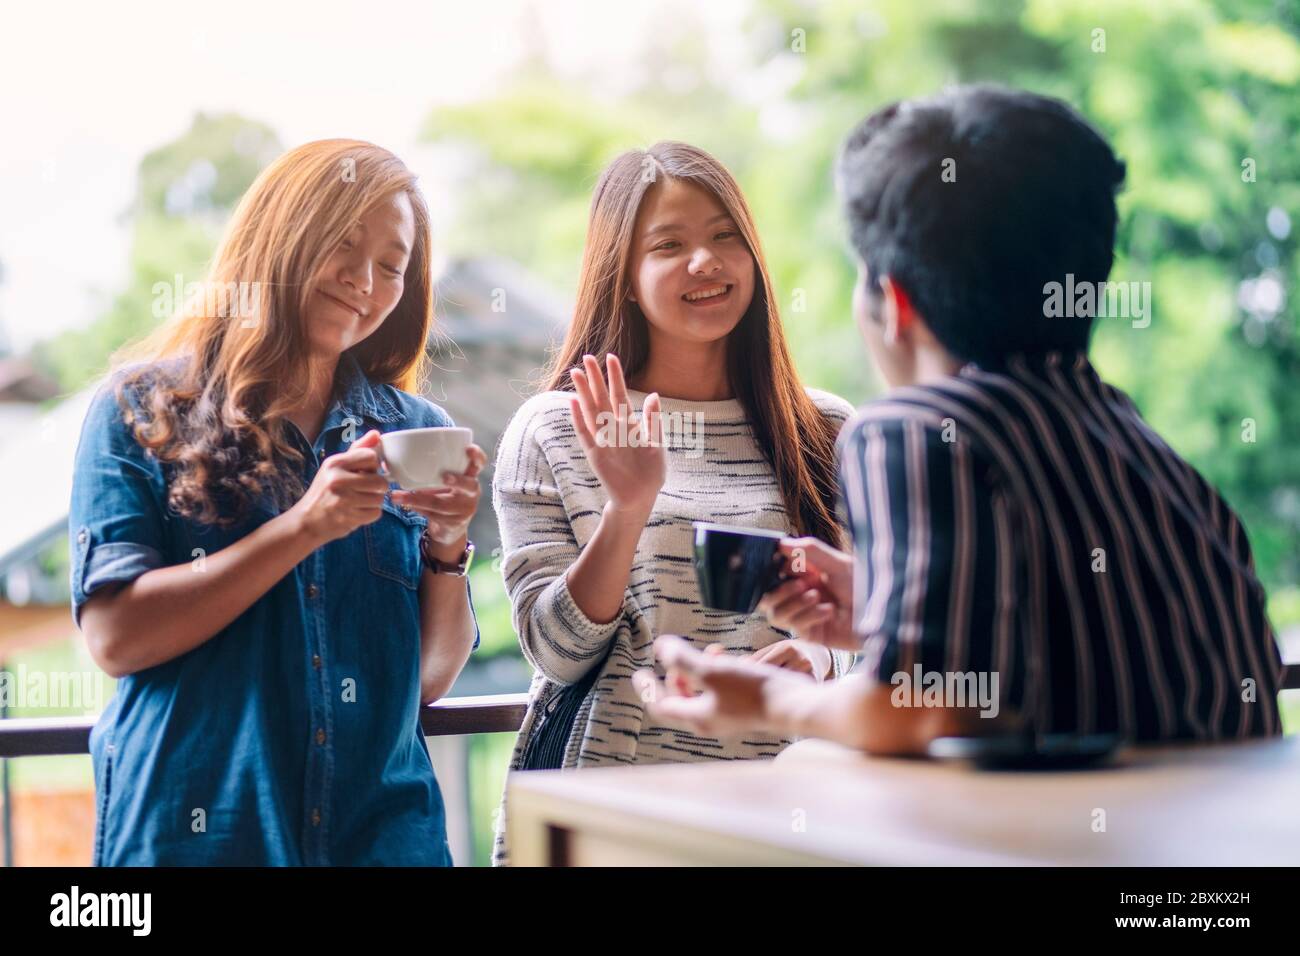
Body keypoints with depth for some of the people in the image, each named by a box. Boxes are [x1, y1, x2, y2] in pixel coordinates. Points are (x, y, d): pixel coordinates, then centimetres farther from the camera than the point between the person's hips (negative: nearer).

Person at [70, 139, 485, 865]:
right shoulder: (142, 410, -1)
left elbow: (432, 678, 5)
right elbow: (115, 638, -11)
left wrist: (446, 548, -12)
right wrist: (303, 527, -17)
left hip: (383, 824, 3)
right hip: (194, 828, -3)